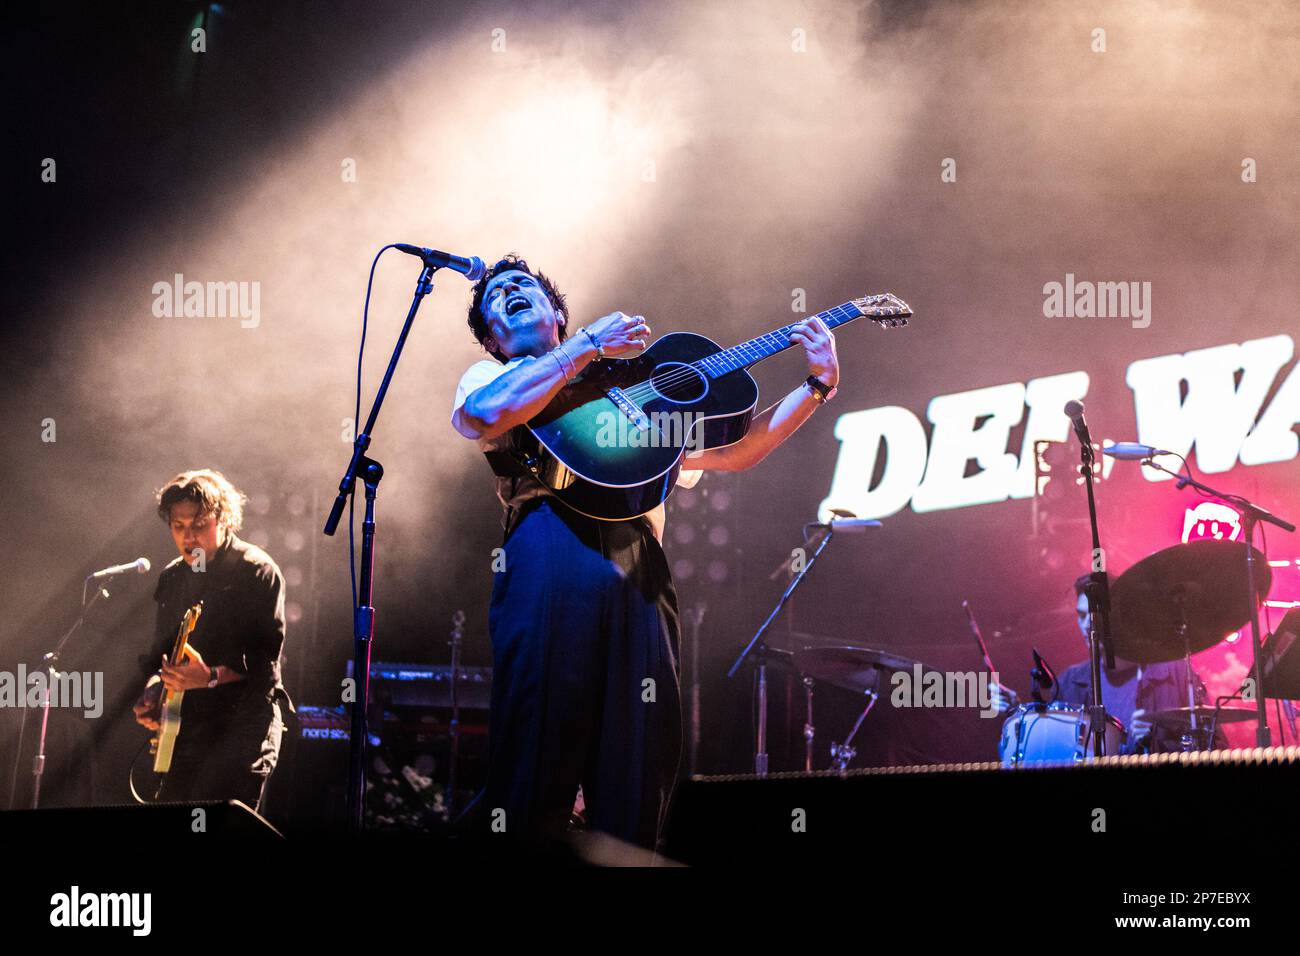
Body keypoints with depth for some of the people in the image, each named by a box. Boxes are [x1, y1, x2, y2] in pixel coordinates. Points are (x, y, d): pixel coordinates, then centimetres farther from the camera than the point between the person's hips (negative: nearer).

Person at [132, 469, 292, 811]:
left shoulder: (256, 571, -6)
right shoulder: (172, 578, 15)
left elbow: (265, 655, -14)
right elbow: (160, 653, 21)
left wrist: (212, 677, -28)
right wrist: (153, 691, 0)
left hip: (246, 718, -7)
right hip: (188, 723, 7)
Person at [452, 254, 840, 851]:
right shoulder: (489, 376, 22)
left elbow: (730, 453, 30)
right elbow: (489, 415, -4)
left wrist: (818, 387, 22)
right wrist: (589, 345, 1)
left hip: (641, 571, 4)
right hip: (550, 555, -4)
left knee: (639, 771, -2)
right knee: (538, 746, -12)